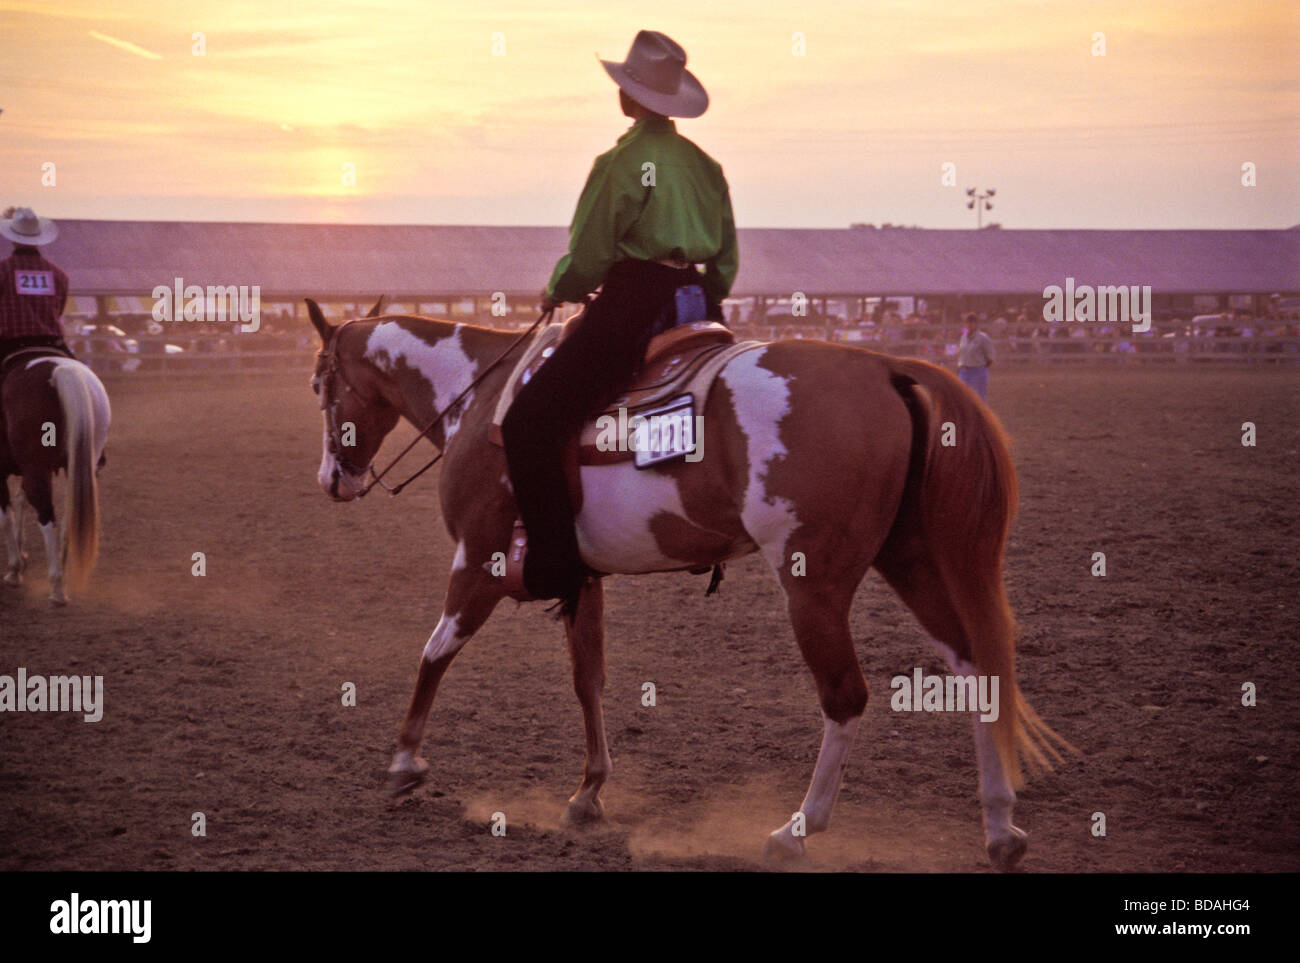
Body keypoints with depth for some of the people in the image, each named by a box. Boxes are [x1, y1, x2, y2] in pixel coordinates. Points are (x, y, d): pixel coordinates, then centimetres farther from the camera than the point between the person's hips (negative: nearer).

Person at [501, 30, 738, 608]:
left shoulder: (622, 163, -9)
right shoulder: (705, 165, 13)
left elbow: (587, 258, -8)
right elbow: (727, 262, 18)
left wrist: (555, 293, 11)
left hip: (632, 305, -8)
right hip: (698, 307, 8)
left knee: (528, 424, -9)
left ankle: (554, 569, -17)